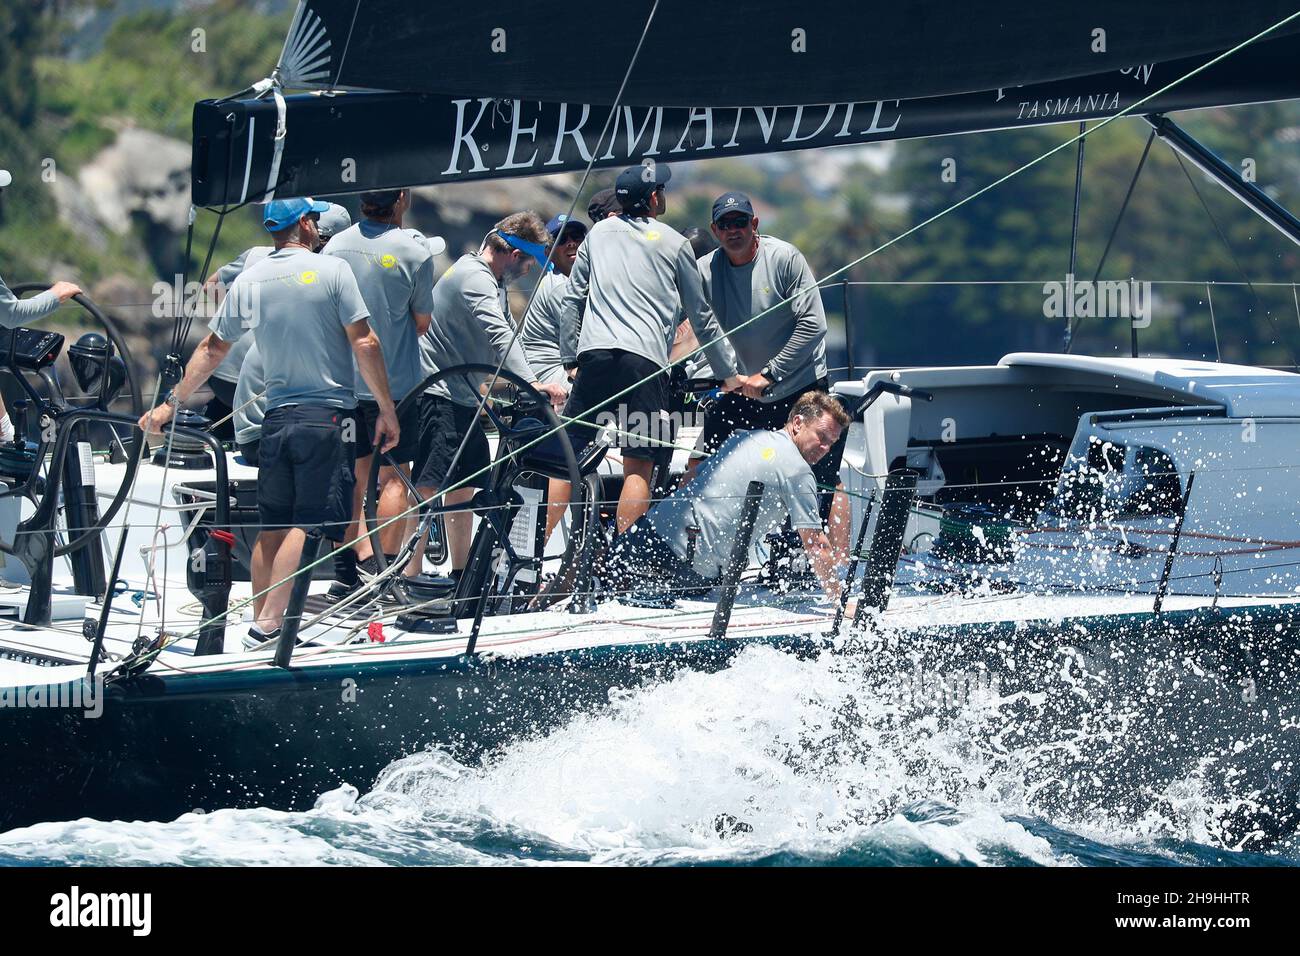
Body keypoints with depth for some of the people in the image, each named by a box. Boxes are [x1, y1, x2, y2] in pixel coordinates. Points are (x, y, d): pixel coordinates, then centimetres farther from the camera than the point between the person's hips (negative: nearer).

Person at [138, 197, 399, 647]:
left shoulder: (249, 281, 7)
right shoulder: (333, 269, -5)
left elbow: (212, 349, 12)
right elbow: (364, 344, -8)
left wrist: (171, 403, 21)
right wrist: (387, 409, -1)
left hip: (276, 417, 5)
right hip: (327, 416, -5)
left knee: (273, 526, 12)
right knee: (308, 525, -7)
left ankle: (260, 623, 14)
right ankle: (269, 624, -15)